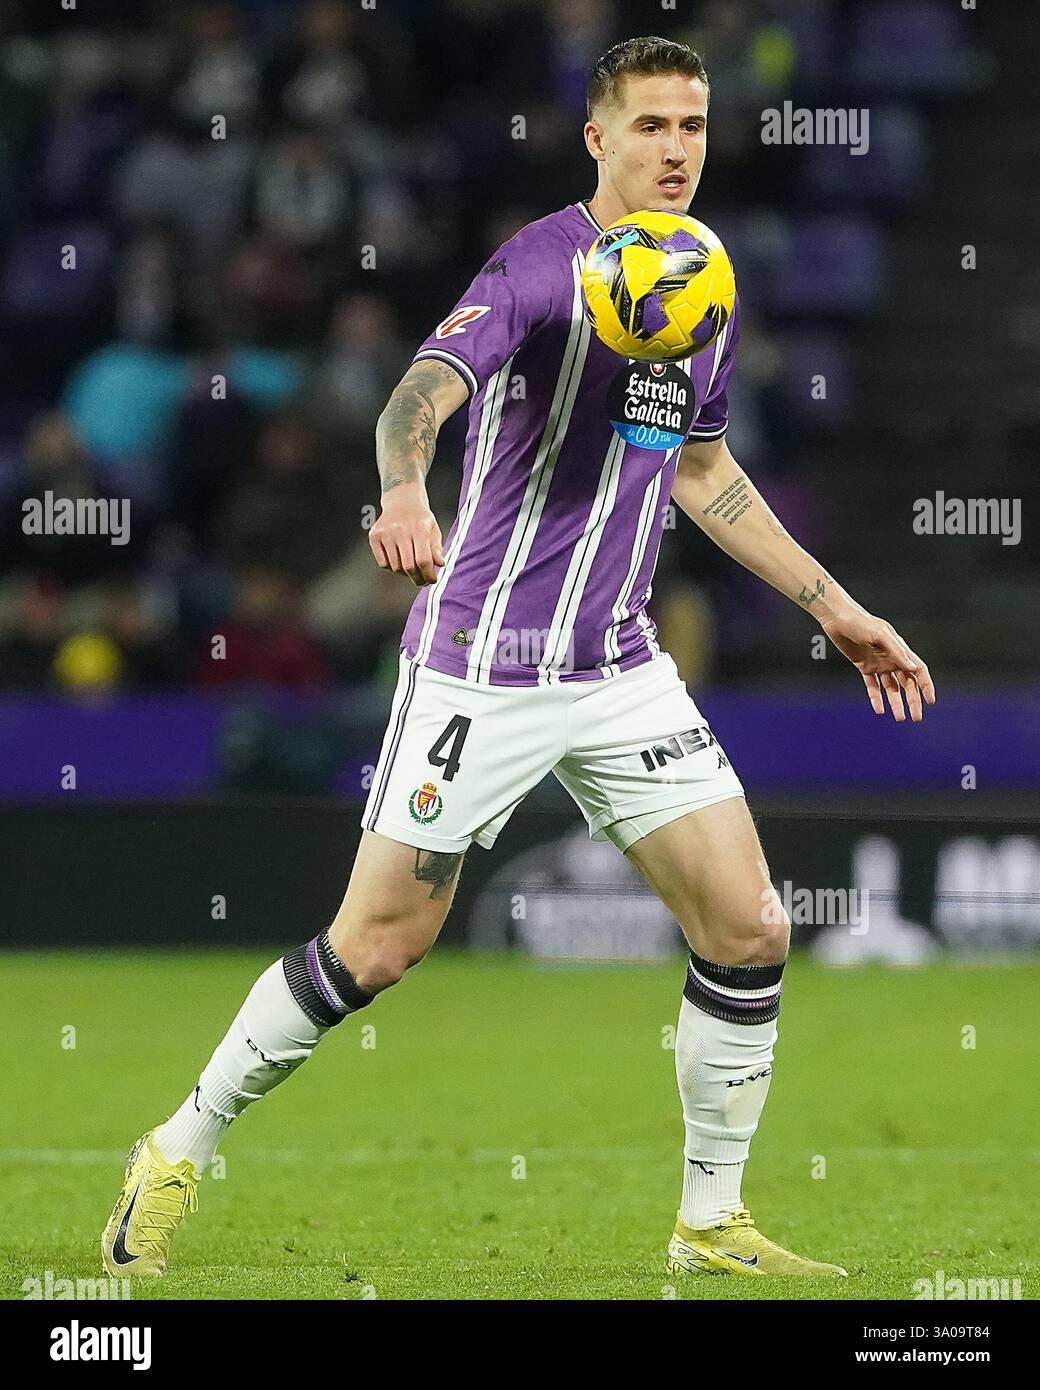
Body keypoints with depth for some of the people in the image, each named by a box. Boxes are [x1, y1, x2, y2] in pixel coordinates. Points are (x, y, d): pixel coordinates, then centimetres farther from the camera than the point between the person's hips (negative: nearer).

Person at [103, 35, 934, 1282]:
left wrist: (834, 608, 25)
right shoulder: (543, 265, -13)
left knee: (749, 931, -2)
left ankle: (711, 1223, 13)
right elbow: (427, 387, -30)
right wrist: (403, 490, -52)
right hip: (481, 664, -6)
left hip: (618, 666, 6)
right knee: (377, 946, -5)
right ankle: (179, 1154, 14)